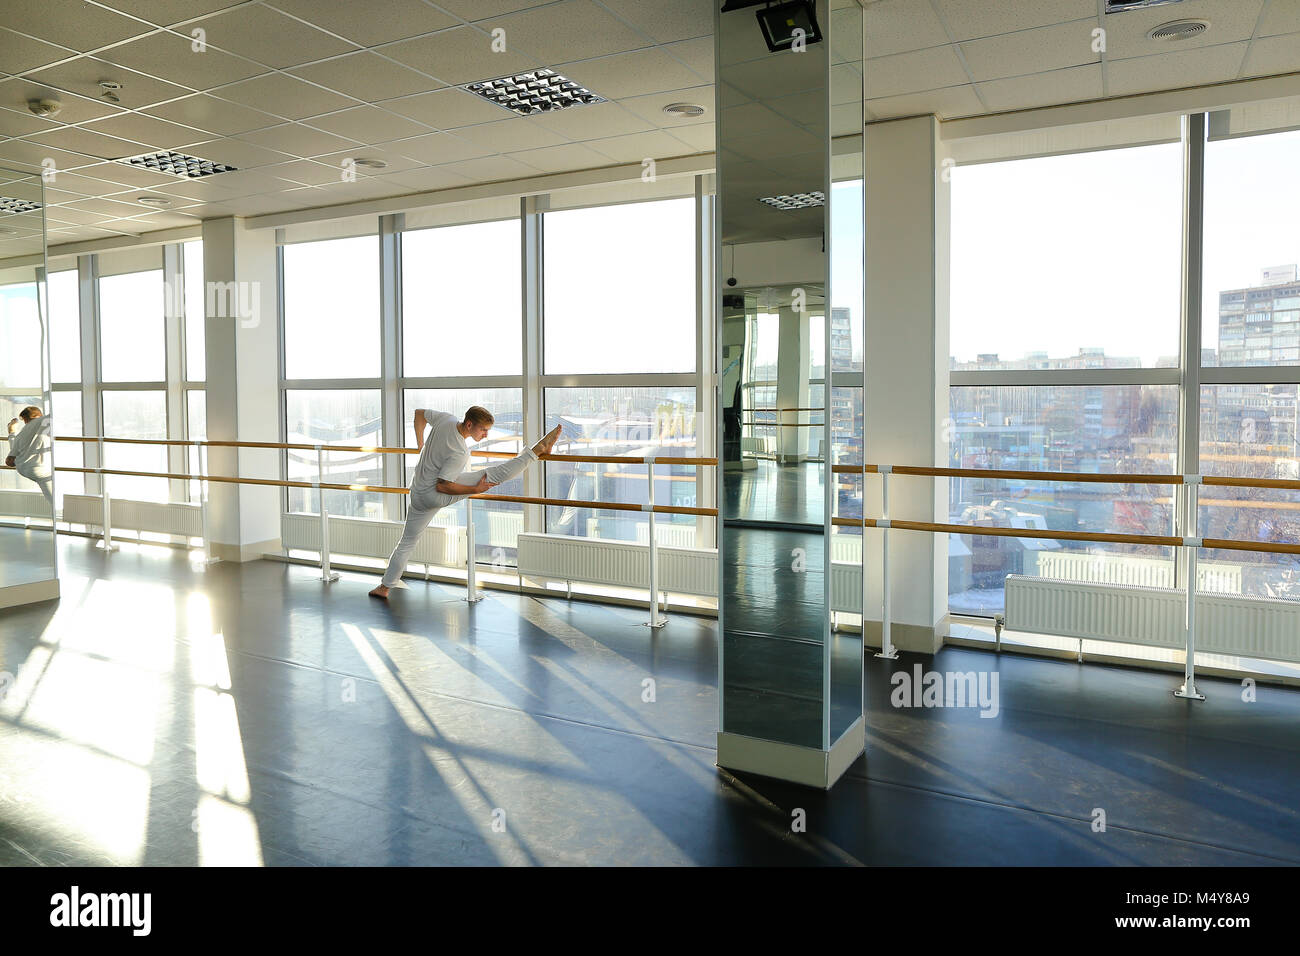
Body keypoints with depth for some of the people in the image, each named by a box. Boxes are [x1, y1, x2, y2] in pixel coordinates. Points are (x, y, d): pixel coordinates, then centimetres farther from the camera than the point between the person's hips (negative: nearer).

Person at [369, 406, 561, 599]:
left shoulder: (446, 419, -4)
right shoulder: (460, 452, -24)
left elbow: (420, 413, 15)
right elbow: (442, 486, -25)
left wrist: (421, 447, 20)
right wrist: (476, 489, -19)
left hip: (418, 494, 8)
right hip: (436, 495, -8)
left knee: (407, 542, 20)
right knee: (495, 474, -16)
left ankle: (385, 586, 26)